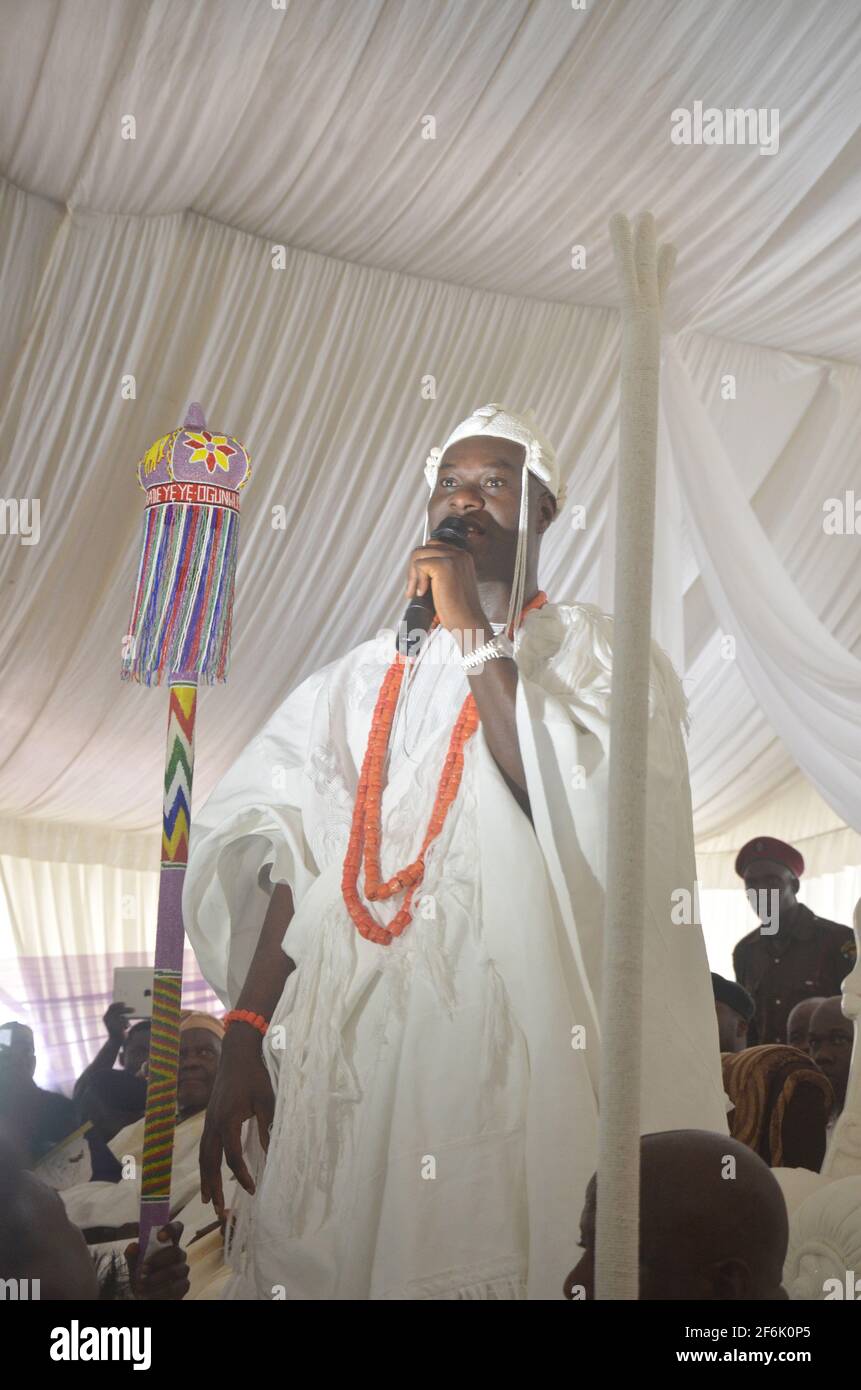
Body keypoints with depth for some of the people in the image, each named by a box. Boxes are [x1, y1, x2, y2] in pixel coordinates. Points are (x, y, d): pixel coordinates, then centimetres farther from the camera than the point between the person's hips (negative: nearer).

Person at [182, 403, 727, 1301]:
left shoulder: (586, 647, 5)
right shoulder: (366, 677, 15)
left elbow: (565, 800, -15)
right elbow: (297, 861, 8)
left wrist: (472, 631, -9)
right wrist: (244, 1040, 1)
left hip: (507, 1030, -3)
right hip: (346, 1036, 3)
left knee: (491, 1258, -1)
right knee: (322, 1260, 7)